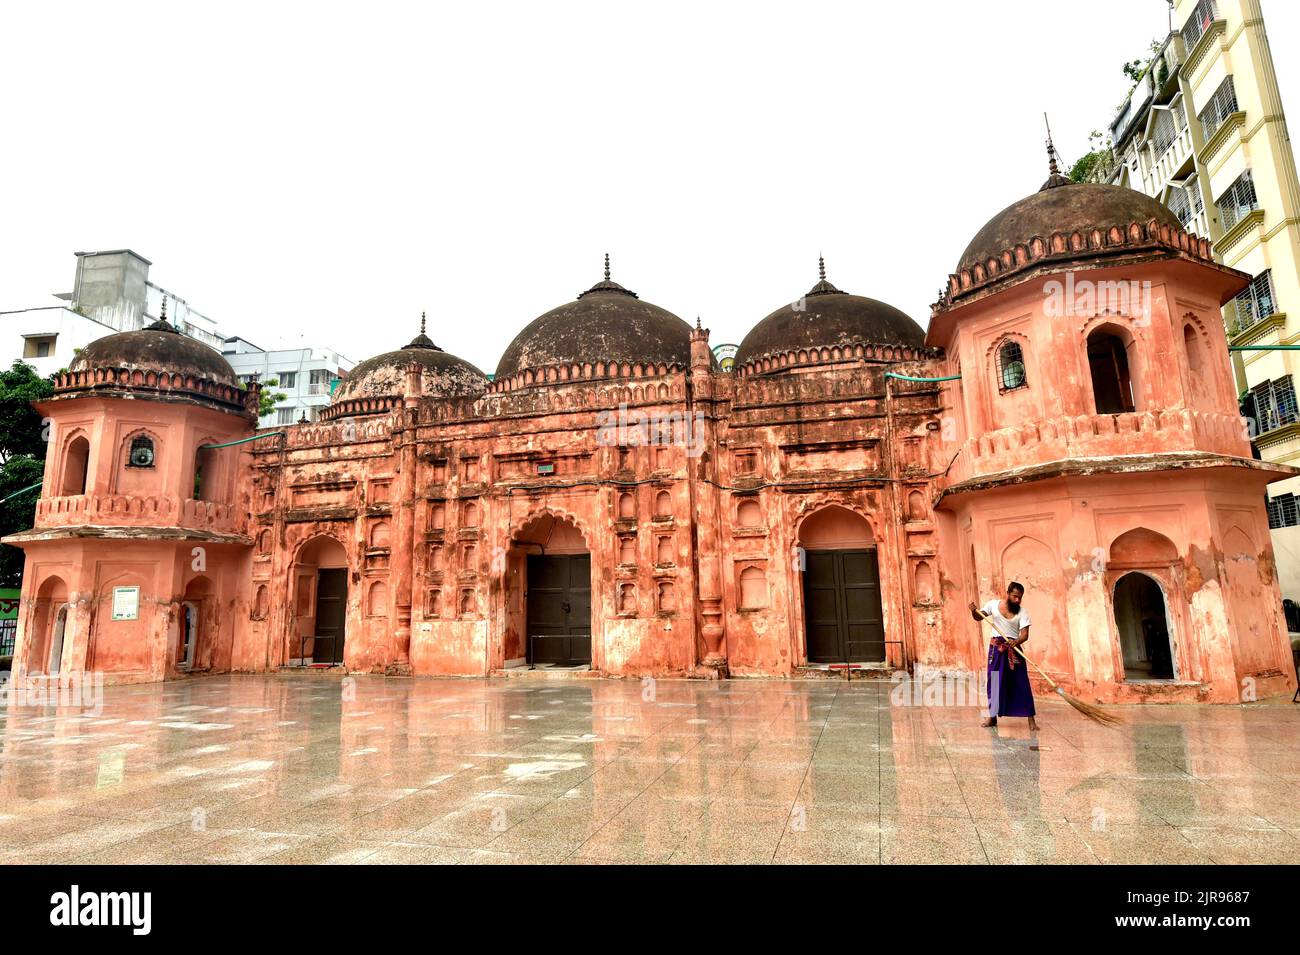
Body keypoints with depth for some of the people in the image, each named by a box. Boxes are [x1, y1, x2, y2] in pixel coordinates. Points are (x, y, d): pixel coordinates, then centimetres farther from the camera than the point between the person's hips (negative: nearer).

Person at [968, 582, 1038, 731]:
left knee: (1021, 683, -4)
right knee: (994, 682, 7)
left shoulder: (1022, 612, -4)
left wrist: (1016, 642, -33)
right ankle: (992, 716, 16)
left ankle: (1031, 719, 4)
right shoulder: (993, 604, 2)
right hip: (996, 647, 2)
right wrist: (974, 611, -17)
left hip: (1013, 648, -2)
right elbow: (978, 617, 5)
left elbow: (1025, 634, -12)